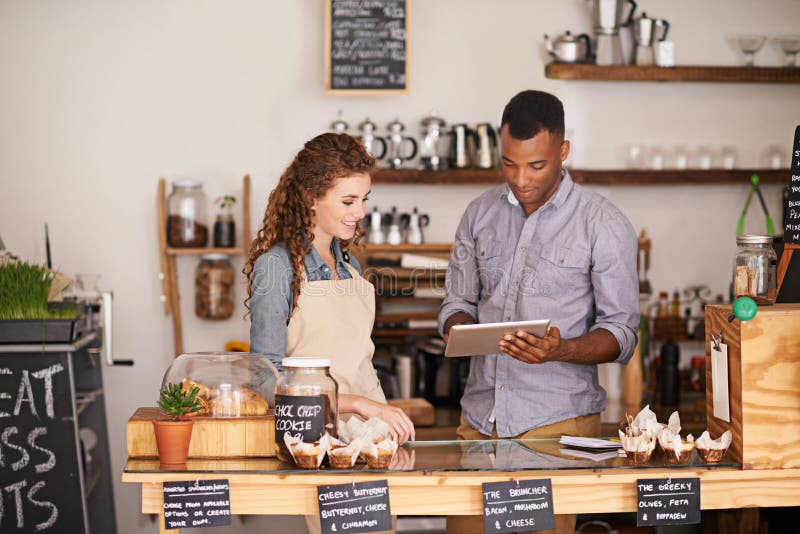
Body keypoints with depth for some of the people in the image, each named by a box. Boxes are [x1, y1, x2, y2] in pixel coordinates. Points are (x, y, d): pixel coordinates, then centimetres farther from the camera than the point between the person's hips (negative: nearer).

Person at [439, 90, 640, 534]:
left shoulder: (603, 225, -4)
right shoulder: (480, 214, 9)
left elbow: (621, 333, -4)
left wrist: (560, 350, -23)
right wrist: (458, 330, -8)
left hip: (557, 419, -4)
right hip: (480, 414, 4)